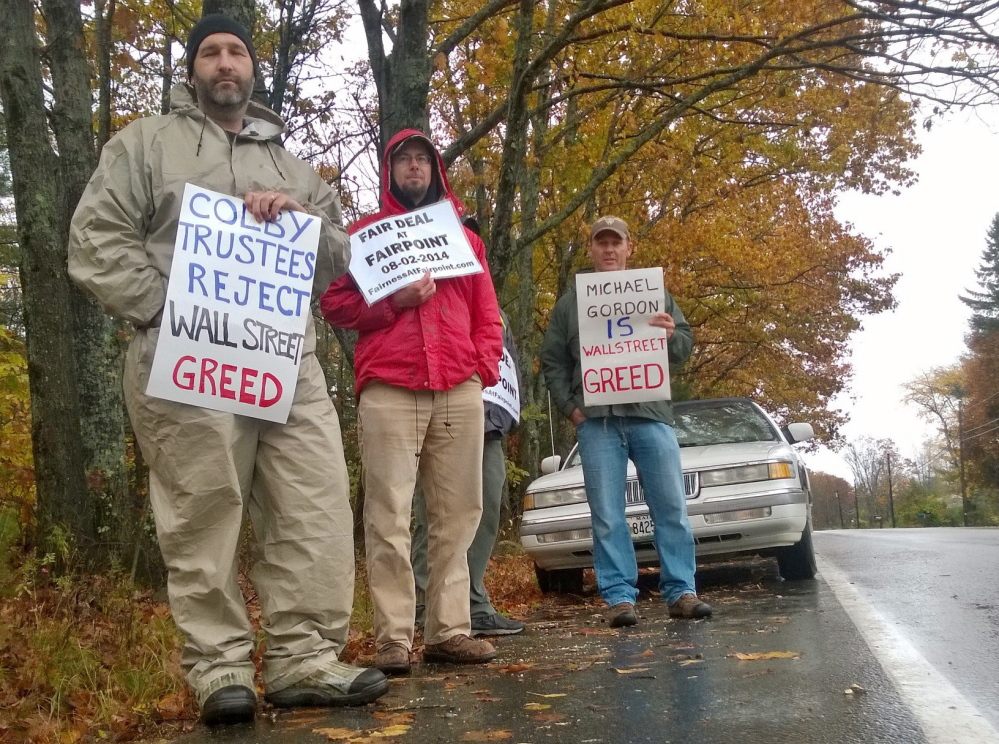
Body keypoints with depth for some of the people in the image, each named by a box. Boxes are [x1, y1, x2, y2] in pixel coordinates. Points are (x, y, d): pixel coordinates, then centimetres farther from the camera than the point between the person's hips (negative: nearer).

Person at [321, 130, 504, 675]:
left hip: (460, 391, 3)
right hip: (388, 391, -3)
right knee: (388, 516, -8)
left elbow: (487, 313, 20)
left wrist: (484, 365, 5)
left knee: (457, 515, 0)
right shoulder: (364, 233, 14)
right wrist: (393, 301, -9)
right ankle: (392, 639, -6)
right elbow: (334, 302, 5)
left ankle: (450, 631, 5)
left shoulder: (464, 237, 23)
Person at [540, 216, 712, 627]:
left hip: (651, 415, 1)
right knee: (607, 515, -2)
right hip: (596, 420, 0)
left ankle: (680, 592, 5)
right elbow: (552, 362, 12)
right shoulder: (570, 302, 15)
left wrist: (671, 335, -10)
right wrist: (570, 407, -1)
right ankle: (619, 596, 1)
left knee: (671, 508, -1)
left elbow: (685, 346, 14)